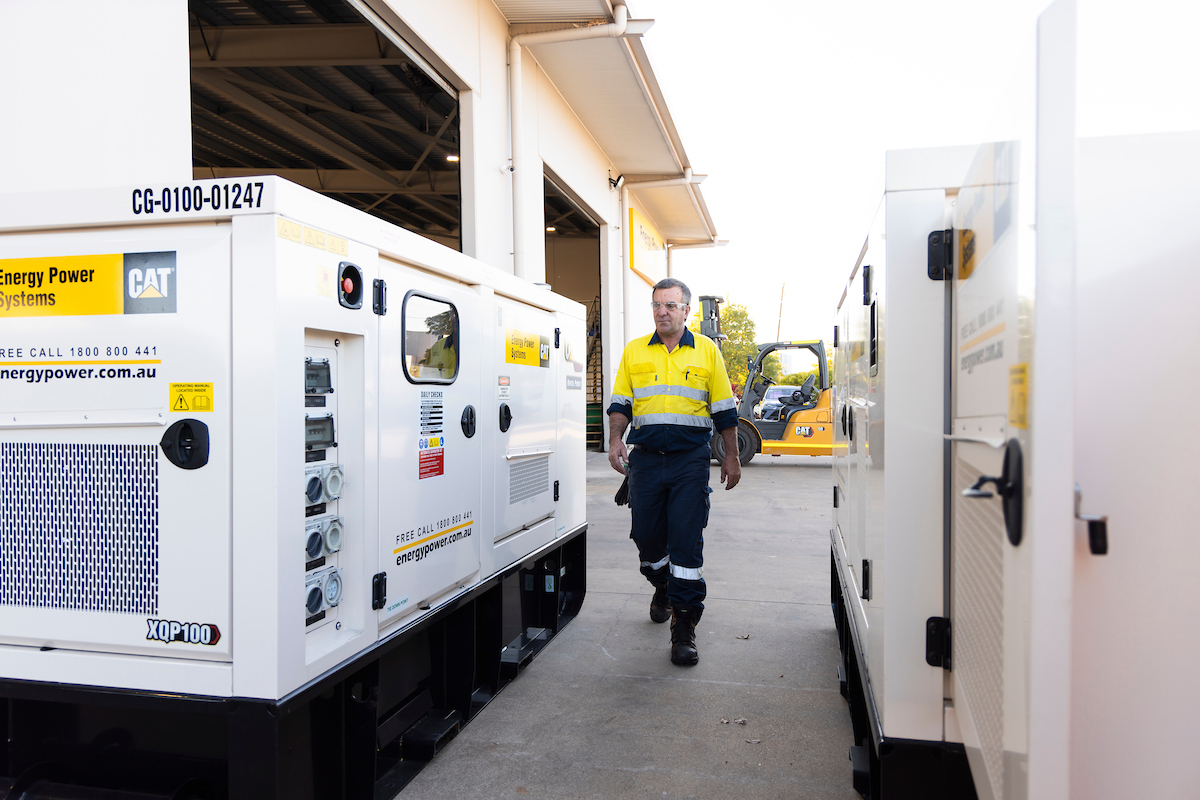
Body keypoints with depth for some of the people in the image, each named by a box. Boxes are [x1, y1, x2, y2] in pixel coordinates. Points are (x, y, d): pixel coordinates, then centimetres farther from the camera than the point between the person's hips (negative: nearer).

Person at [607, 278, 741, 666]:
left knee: (687, 541, -6)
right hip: (646, 458, 2)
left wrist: (732, 457, 8)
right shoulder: (634, 351, 10)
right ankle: (663, 586, 40)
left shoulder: (707, 351, 5)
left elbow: (724, 409, 8)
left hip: (690, 459, -2)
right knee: (647, 535, 9)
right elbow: (620, 404, 11)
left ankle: (683, 626, 2)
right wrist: (615, 441, -5)